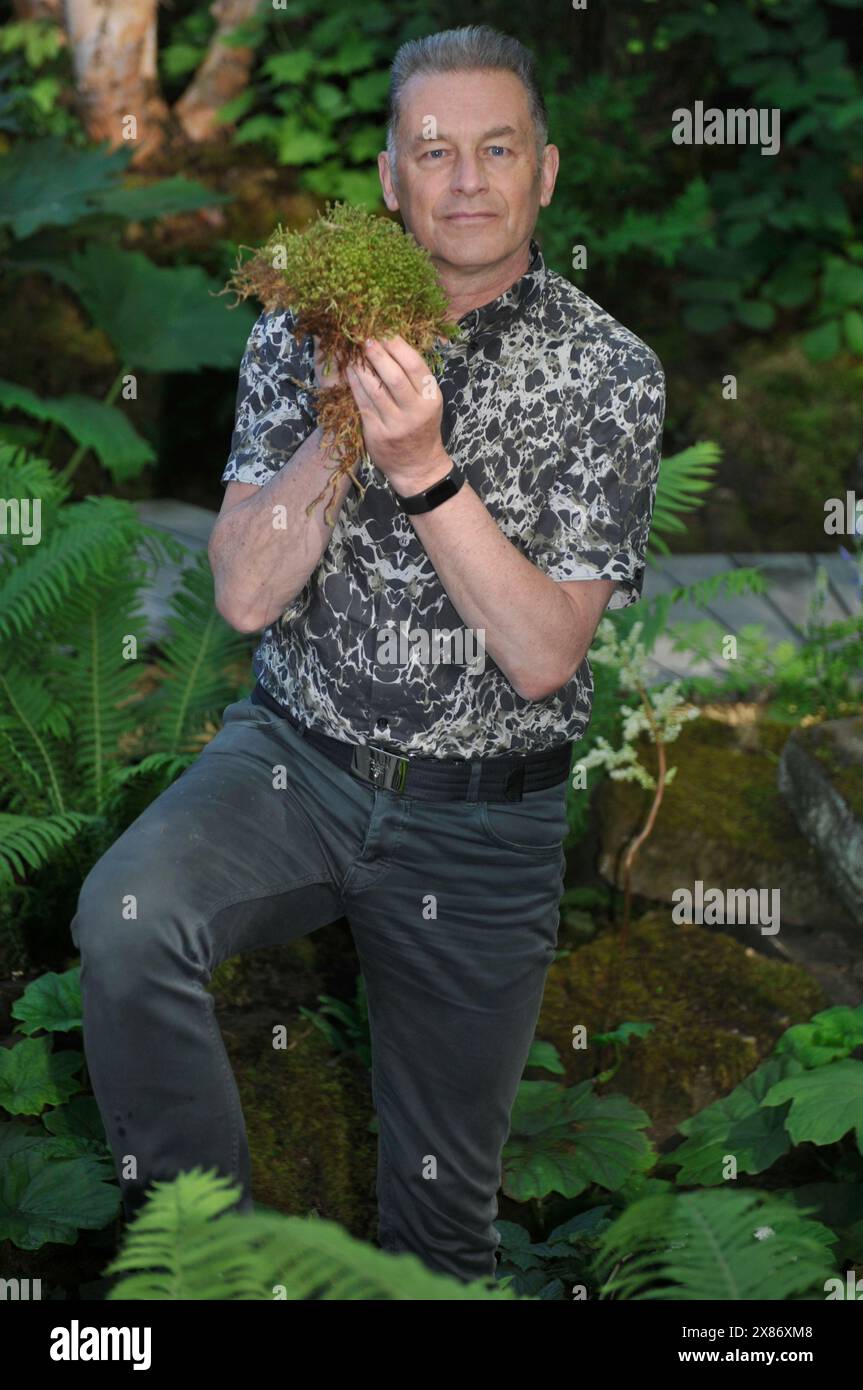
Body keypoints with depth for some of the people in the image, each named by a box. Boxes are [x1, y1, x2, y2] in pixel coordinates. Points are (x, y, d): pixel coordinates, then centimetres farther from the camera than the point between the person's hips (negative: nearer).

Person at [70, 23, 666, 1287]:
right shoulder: (305, 330, -1)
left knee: (442, 1205, 8)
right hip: (295, 756, 1)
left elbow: (540, 656, -16)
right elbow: (246, 596, -11)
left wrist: (424, 465, -27)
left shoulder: (609, 373, -7)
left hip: (480, 817, -1)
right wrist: (347, 417, -23)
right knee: (124, 919, -30)